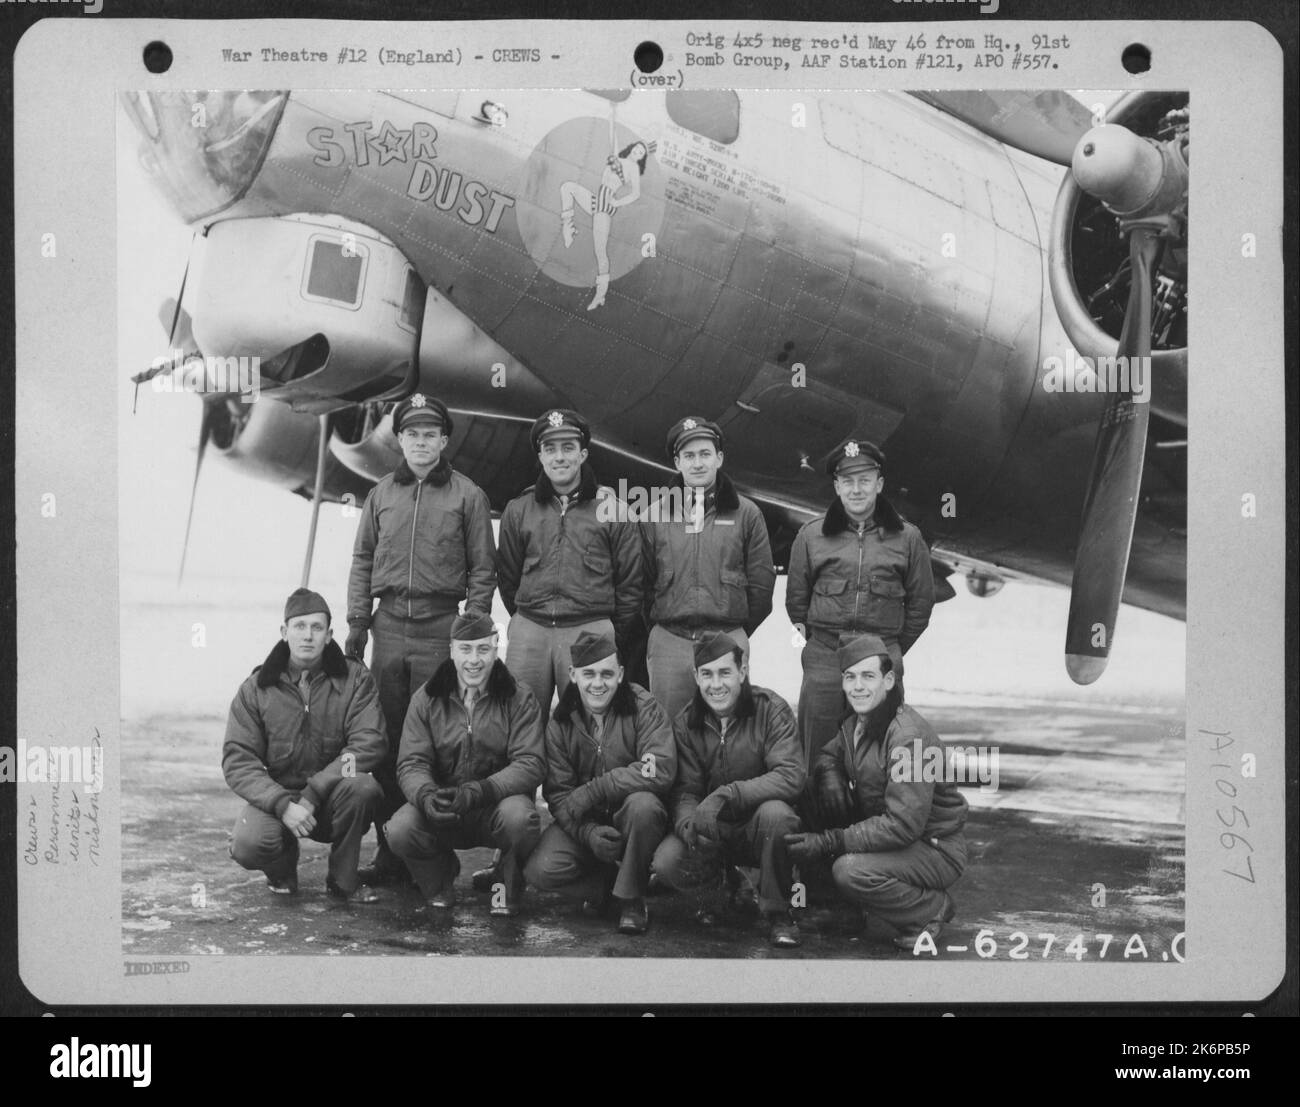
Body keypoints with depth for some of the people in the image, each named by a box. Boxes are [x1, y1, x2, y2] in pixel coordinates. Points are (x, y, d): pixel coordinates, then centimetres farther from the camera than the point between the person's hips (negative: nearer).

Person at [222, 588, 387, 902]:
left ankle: (342, 881, -8)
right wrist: (283, 805, -24)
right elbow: (237, 760, -7)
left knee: (364, 787, -33)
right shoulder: (256, 689, 0)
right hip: (275, 795, 0)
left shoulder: (354, 679, -2)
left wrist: (313, 793, -22)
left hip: (332, 799, 0)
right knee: (248, 846, -30)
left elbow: (370, 743, -13)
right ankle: (283, 865, 9)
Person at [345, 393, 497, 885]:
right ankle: (389, 849, 8)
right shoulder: (381, 494, 14)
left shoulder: (467, 495, 4)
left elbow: (483, 570, 3)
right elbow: (362, 562, 15)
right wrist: (356, 623, 6)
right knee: (384, 737, 2)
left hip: (441, 628, -3)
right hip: (389, 626, 3)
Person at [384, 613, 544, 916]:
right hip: (441, 811, 2)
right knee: (400, 831, -27)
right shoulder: (426, 699, 3)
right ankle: (440, 878, 9)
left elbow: (530, 763, -14)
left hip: (498, 802, -2)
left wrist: (477, 792, -31)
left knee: (519, 816, -35)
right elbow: (411, 763, -4)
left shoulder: (519, 698, -3)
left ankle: (509, 887, -2)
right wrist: (426, 796, -30)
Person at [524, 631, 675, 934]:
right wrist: (588, 832, -26)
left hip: (630, 821, -2)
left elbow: (662, 770, -23)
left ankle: (631, 898, -14)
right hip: (582, 824, 2)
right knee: (541, 871, -23)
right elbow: (557, 792, -5)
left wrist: (590, 792, -25)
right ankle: (611, 882, 3)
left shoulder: (643, 707, -9)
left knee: (643, 804, -36)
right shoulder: (560, 722, 0)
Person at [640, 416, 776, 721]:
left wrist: (738, 631, 6)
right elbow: (642, 581, 9)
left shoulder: (746, 513, 5)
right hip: (668, 643, 1)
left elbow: (761, 581, 5)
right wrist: (659, 630, 8)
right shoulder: (654, 516, 7)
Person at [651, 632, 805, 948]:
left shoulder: (771, 709, -11)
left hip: (757, 827, -3)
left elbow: (791, 776, -23)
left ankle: (779, 913, -14)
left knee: (775, 812, -37)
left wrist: (727, 795, -35)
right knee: (666, 862, -25)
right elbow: (684, 790, -5)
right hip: (710, 832, 3)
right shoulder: (685, 724, 1)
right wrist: (688, 824, -31)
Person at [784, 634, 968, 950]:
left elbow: (904, 825, -29)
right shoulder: (854, 721, 1)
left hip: (936, 849, -8)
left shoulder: (910, 737, -25)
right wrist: (829, 779, -10)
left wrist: (829, 842, -31)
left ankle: (933, 908, -5)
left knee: (851, 871, -31)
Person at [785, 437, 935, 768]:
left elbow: (921, 601, 12)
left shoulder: (907, 537, 5)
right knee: (817, 756, 1)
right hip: (823, 659, 0)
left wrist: (894, 649, 12)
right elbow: (796, 597, 15)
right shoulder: (810, 535, 6)